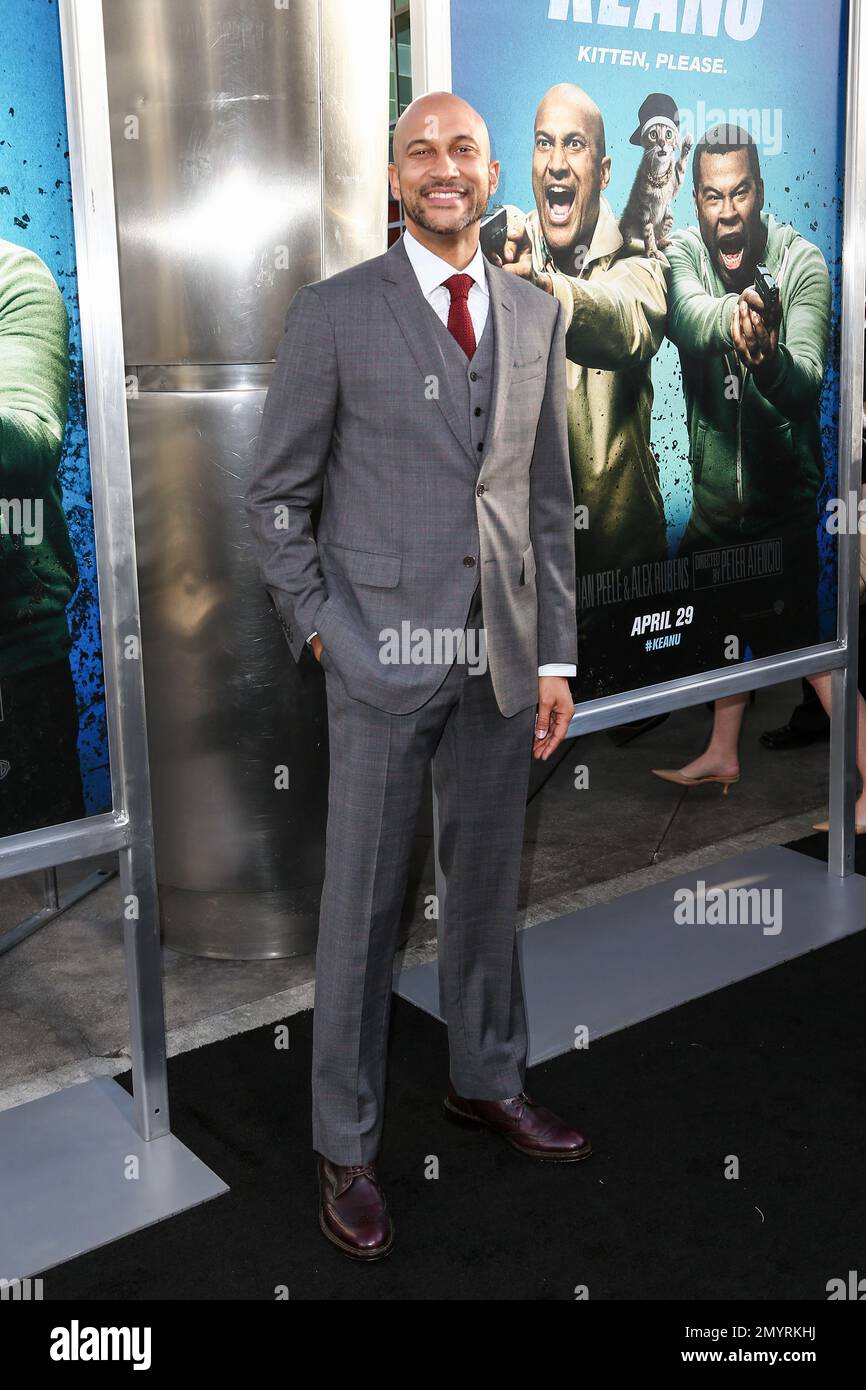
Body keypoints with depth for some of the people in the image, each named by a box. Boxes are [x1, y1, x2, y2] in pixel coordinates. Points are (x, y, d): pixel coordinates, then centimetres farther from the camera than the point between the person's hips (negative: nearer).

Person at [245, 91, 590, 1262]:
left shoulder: (537, 317, 9)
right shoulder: (334, 313, -3)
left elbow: (550, 499, 11)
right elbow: (276, 496, 0)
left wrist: (556, 655, 7)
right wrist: (318, 631, -8)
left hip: (503, 657, 4)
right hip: (385, 652, -4)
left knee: (488, 883, 16)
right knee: (363, 906, 4)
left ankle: (488, 1082, 36)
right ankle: (346, 1146, 19)